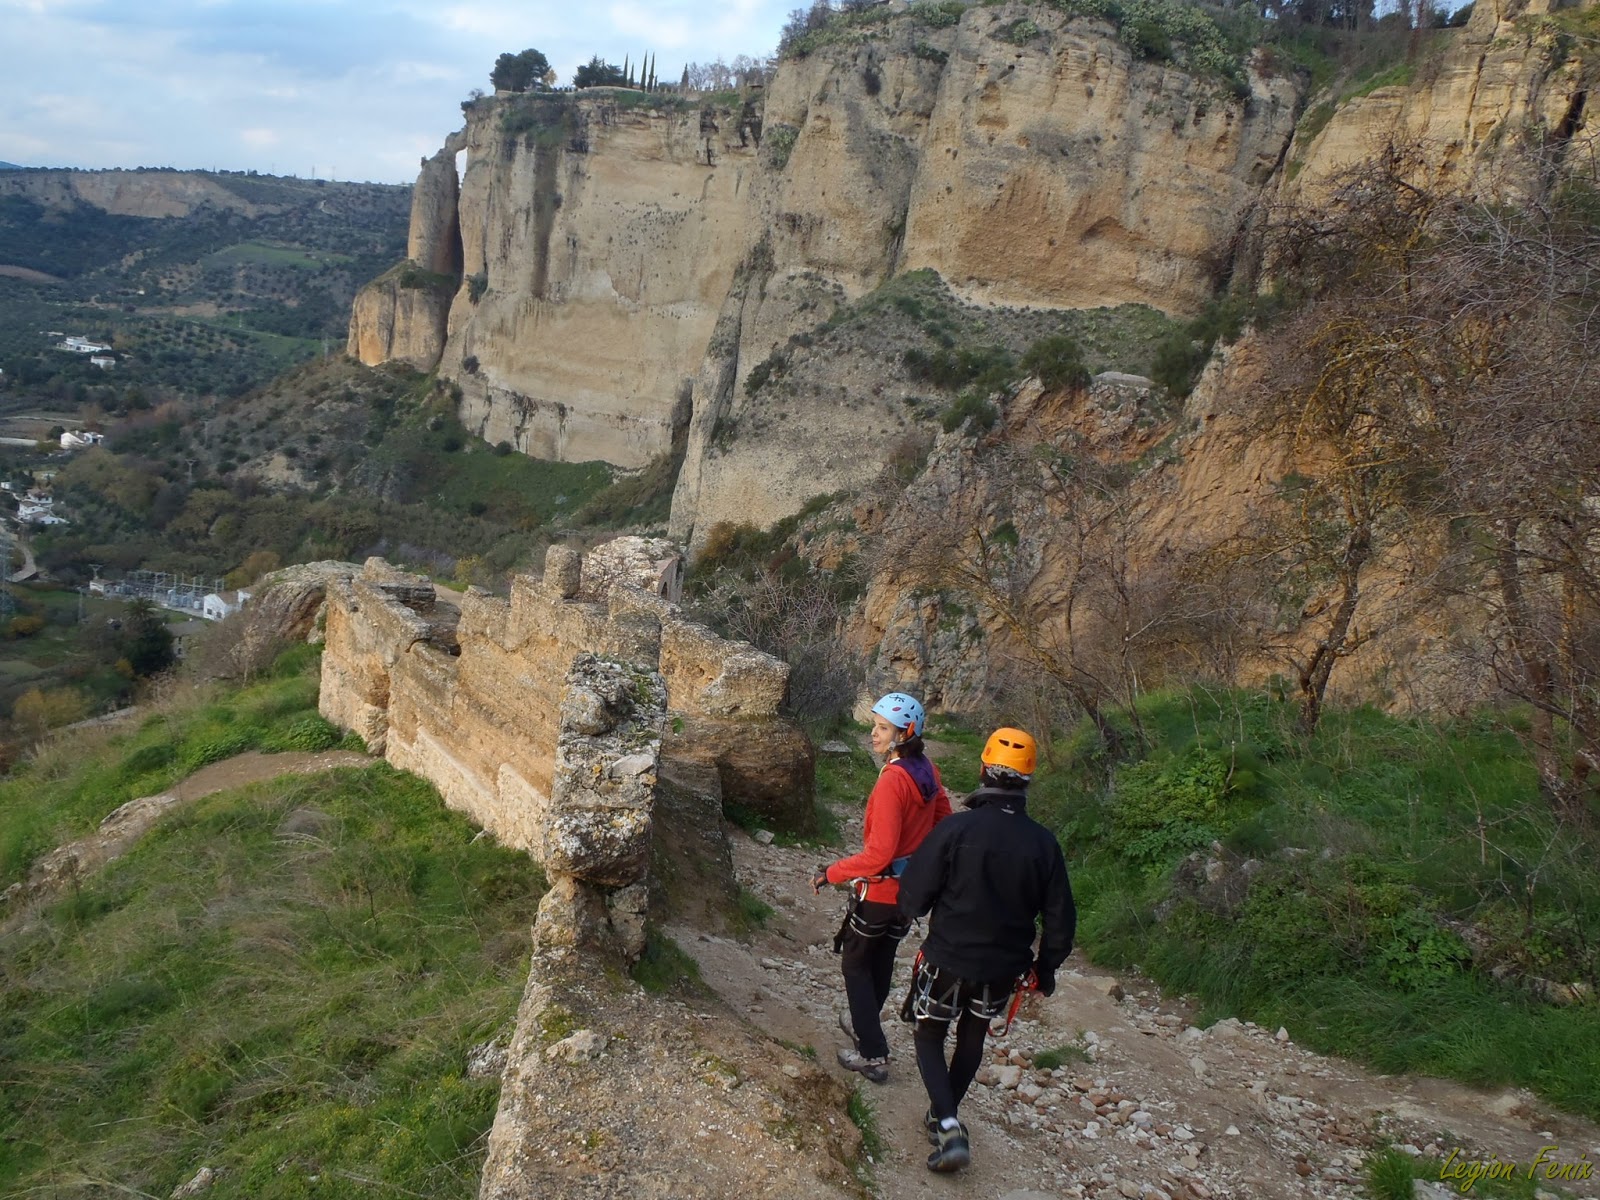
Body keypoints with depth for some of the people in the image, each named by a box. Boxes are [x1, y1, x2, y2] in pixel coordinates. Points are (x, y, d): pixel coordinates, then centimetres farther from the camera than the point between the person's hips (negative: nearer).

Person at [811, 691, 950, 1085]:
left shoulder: (893, 780, -28)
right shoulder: (927, 770, -3)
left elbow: (879, 854, -29)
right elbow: (942, 821, 11)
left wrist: (831, 873, -19)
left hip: (880, 891, -8)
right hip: (912, 888, 8)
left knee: (855, 965, 9)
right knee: (882, 960, 24)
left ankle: (873, 1056, 10)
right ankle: (865, 1026, 43)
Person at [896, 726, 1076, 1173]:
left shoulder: (956, 829, -19)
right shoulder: (1043, 843, -8)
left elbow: (914, 894, -14)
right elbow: (1060, 917, 0)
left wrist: (911, 912, 10)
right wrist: (1046, 966, 15)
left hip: (948, 958, -4)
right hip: (1005, 967, 4)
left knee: (929, 1036, 13)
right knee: (972, 1036, 24)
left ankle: (949, 1128, -5)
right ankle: (943, 1116, 38)